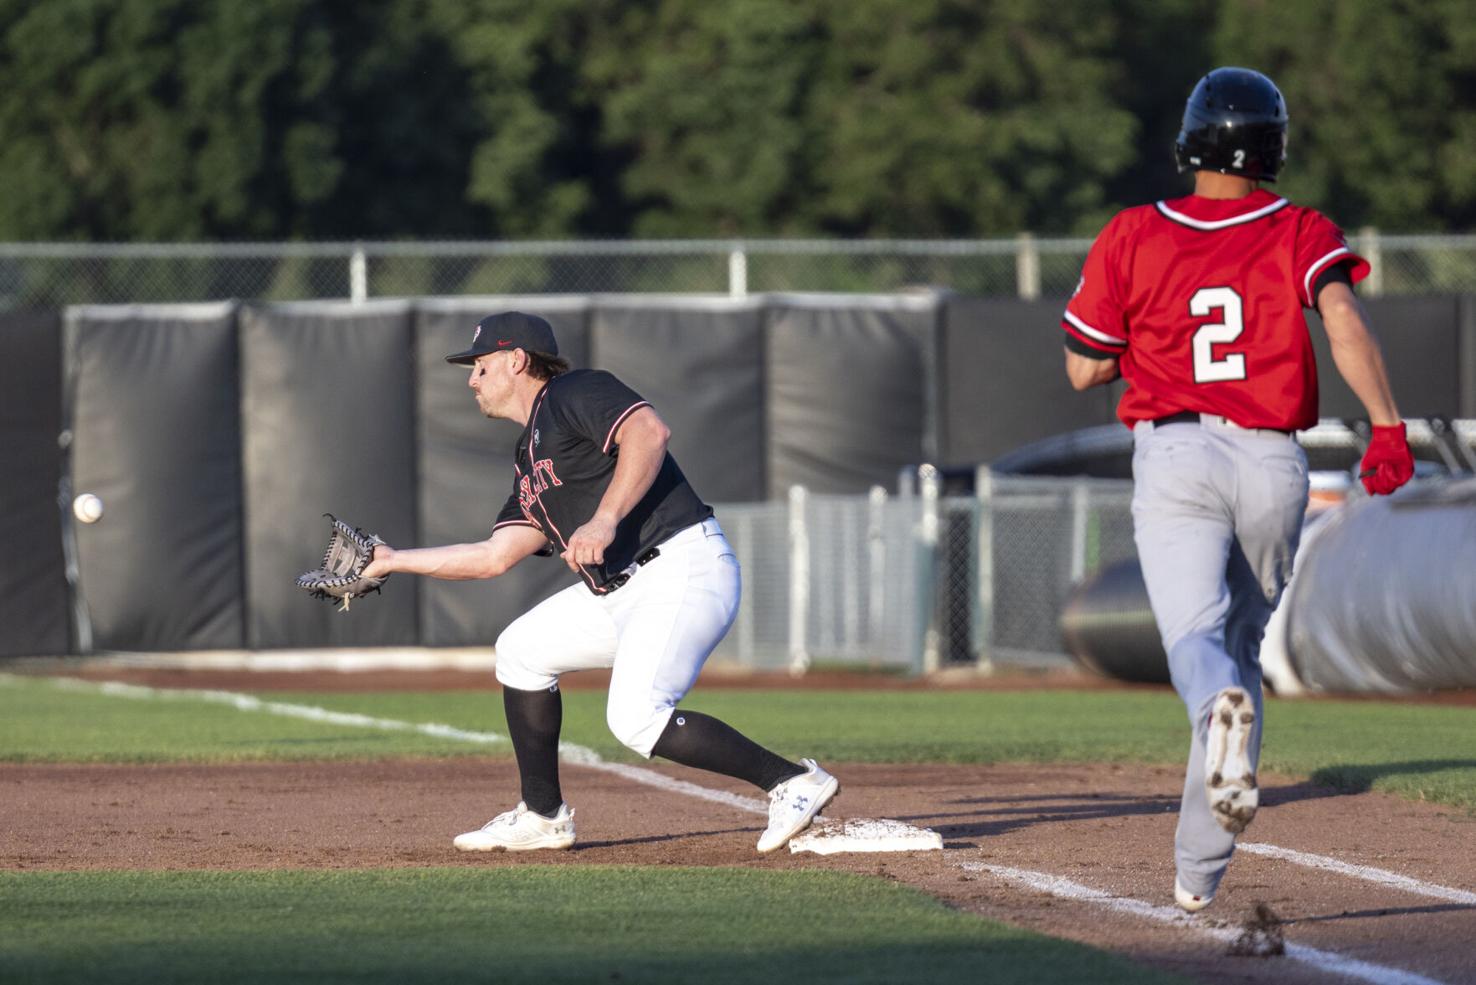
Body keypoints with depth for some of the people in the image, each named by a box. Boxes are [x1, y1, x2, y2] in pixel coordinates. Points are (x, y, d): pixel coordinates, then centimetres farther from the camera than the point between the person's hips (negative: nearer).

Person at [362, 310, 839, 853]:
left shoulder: (573, 394, -4)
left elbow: (649, 431, -22)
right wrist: (393, 560, 28)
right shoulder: (530, 456, 24)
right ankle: (543, 816, 20)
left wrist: (605, 520, -30)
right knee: (521, 650, 15)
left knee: (636, 719, -23)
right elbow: (496, 555, 24)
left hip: (682, 569, -10)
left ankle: (793, 783, -18)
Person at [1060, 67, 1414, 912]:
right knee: (1241, 646, 15)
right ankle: (1200, 870, 12)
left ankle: (1224, 711, -54)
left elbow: (1084, 369, 9)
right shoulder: (1302, 234, 4)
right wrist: (1387, 425, -22)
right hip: (1273, 463, 2)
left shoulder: (1133, 238, 5)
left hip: (1176, 459, -2)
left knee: (1196, 637, -15)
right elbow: (1343, 314, -16)